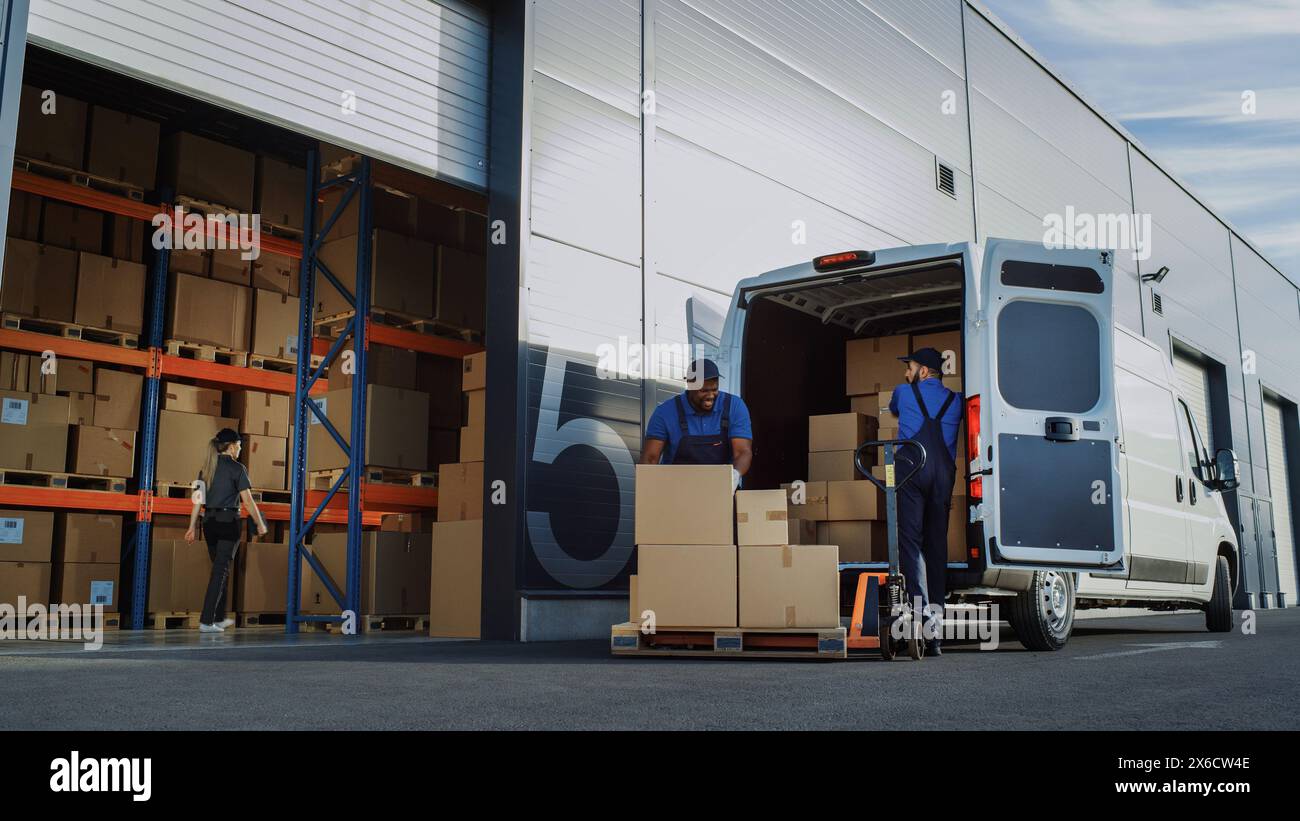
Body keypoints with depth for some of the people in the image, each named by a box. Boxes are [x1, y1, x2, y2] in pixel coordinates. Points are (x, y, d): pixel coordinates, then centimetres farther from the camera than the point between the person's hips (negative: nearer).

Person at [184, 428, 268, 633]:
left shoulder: (207, 468, 11)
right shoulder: (236, 468, -7)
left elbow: (198, 500, 8)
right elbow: (248, 501, -10)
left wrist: (192, 527, 10)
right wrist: (260, 524, -1)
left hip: (209, 522, 6)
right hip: (228, 523, -6)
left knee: (219, 569, 18)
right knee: (221, 571, -4)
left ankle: (219, 617, 26)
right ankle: (206, 621, -9)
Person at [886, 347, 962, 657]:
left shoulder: (904, 392, 17)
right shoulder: (955, 401, 22)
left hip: (911, 467, -3)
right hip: (943, 471, 3)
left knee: (910, 540, -9)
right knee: (937, 544, 6)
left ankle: (922, 611, -27)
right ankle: (936, 612, 3)